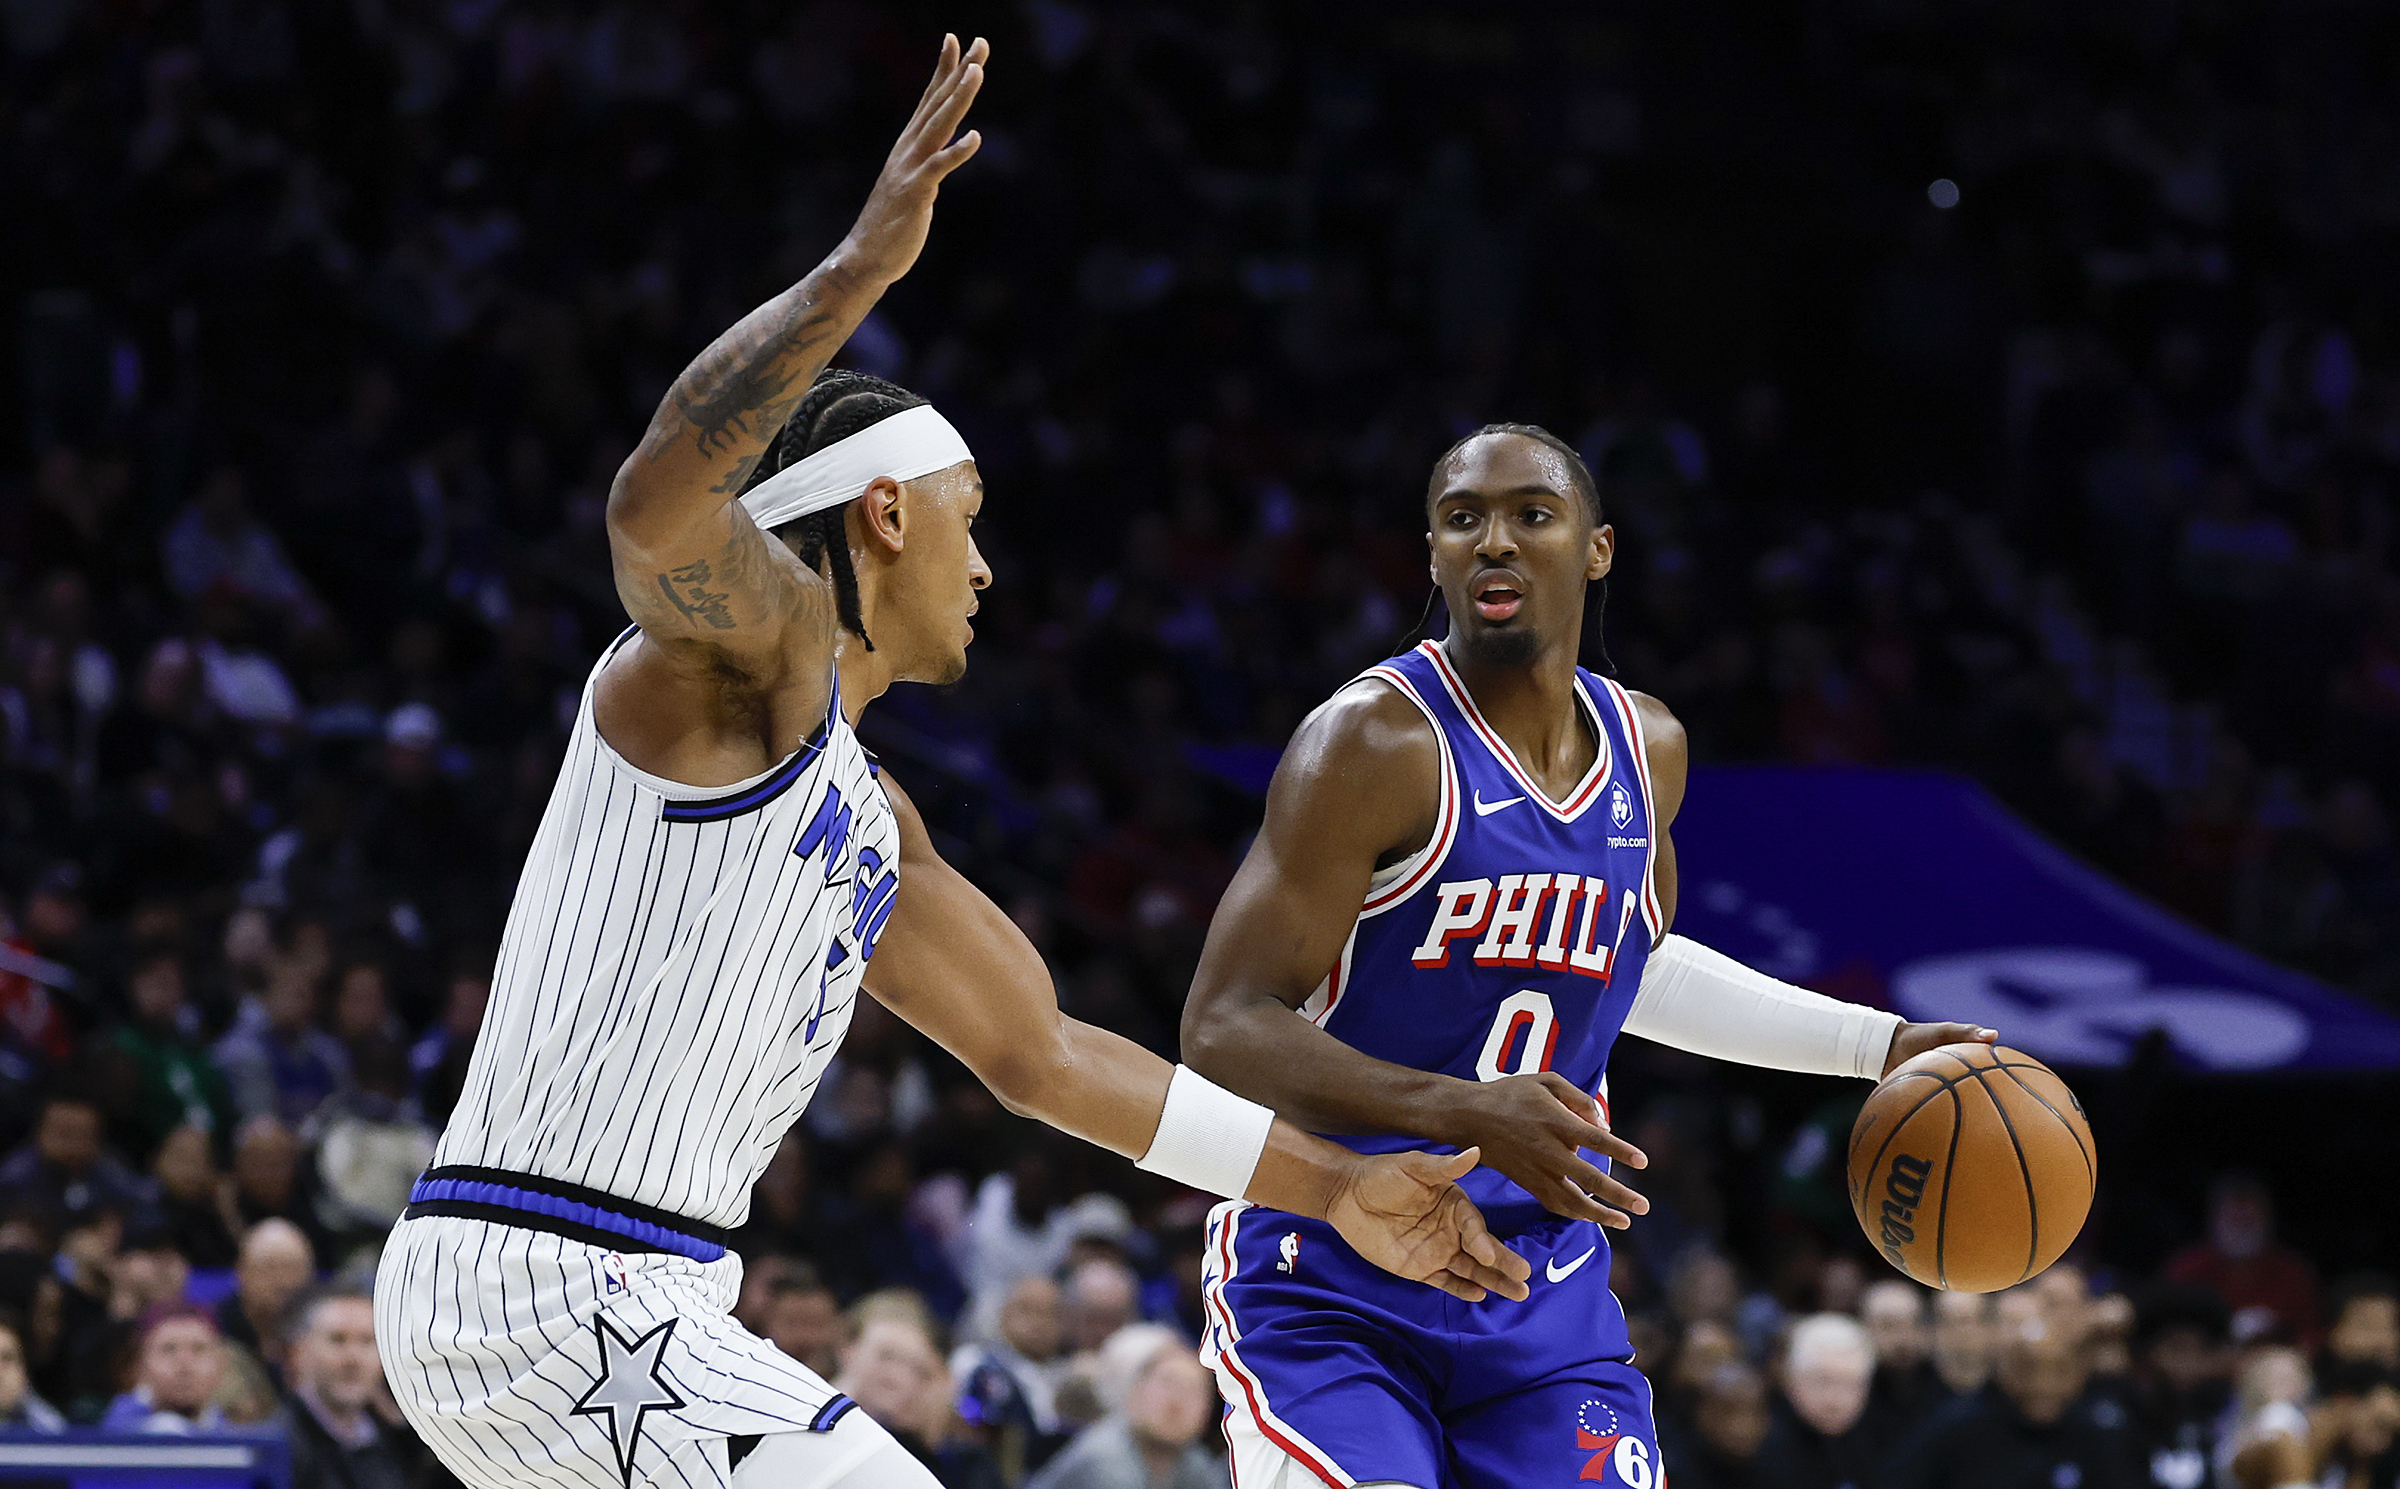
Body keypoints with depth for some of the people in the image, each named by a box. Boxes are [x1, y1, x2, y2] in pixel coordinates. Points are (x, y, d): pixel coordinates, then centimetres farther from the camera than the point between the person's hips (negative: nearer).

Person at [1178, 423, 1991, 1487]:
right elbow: (1222, 1029, -20)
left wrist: (1876, 1044, 24)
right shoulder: (1378, 743, -15)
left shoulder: (1647, 750, 8)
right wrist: (1462, 1112, -33)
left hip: (1547, 1296, 6)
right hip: (1331, 1290, -6)